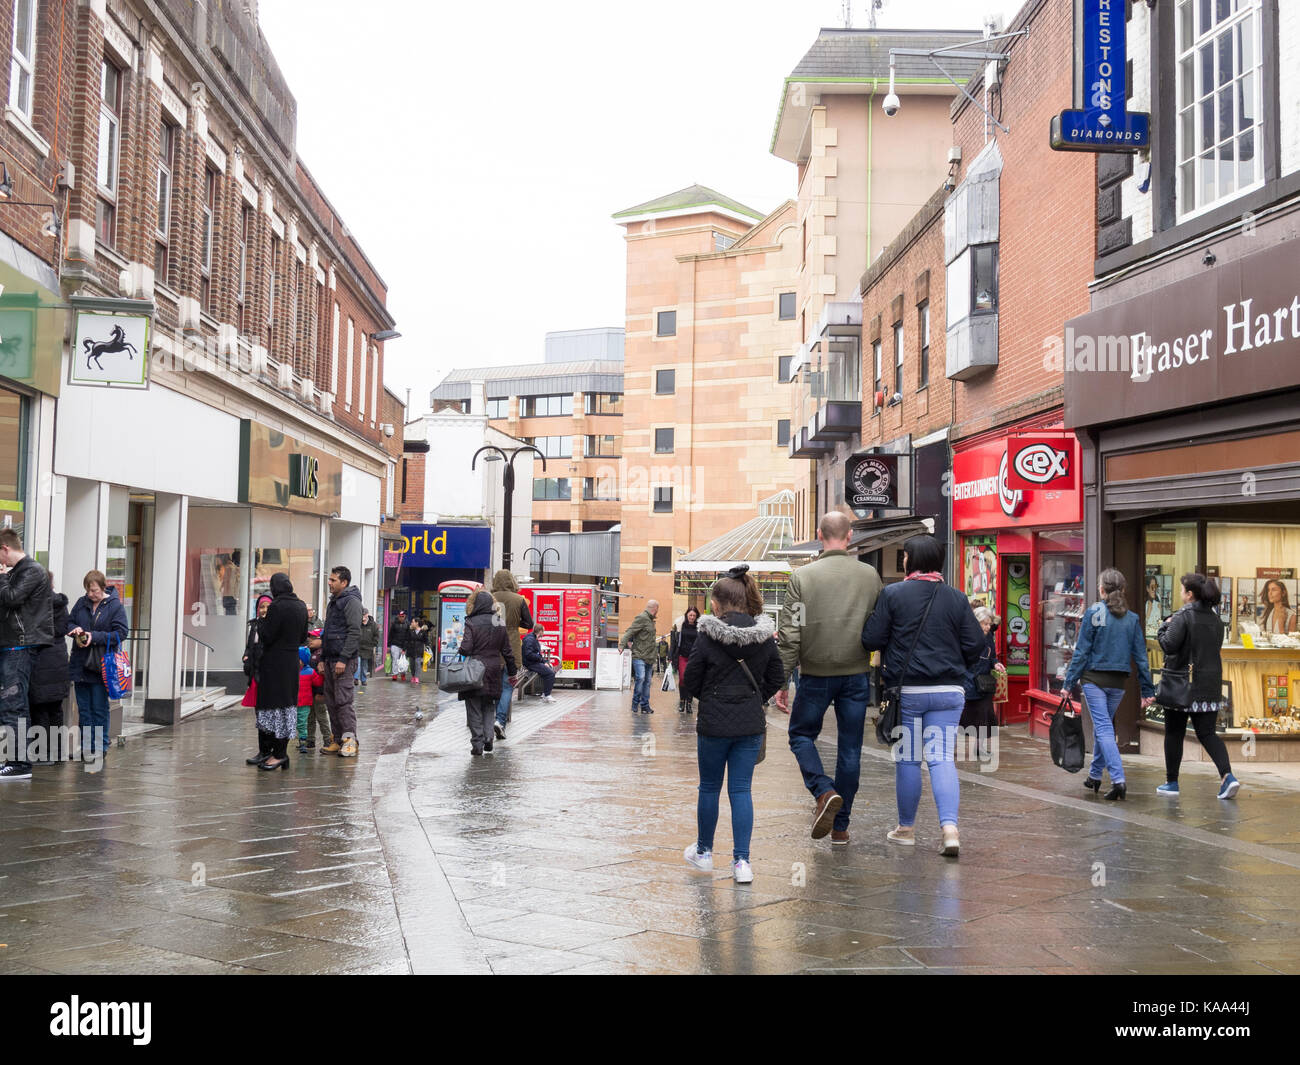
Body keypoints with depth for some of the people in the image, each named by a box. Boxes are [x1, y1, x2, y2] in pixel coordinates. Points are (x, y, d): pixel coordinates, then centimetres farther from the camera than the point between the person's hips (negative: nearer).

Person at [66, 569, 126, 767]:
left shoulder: (115, 606, -6)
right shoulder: (81, 603, 7)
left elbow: (121, 633, -10)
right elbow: (68, 622, 16)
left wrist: (95, 637, -17)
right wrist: (75, 629, -7)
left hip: (101, 667, -4)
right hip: (80, 665, 4)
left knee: (99, 709, 1)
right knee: (83, 708, 9)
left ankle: (100, 746, 9)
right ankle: (85, 746, 17)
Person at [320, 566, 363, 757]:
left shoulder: (352, 602, -10)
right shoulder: (333, 602, 20)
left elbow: (354, 633, -17)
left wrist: (343, 659, -21)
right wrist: (323, 658, 20)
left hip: (344, 660, -9)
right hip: (331, 659, 9)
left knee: (343, 700, -10)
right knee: (331, 701, 9)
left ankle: (350, 740, -7)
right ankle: (337, 740, 14)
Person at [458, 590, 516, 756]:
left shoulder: (472, 623, -11)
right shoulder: (499, 624, 4)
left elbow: (466, 649, -17)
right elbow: (507, 650, 9)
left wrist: (461, 646, 7)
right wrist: (512, 672, 17)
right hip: (493, 671, 4)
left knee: (474, 709, 4)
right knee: (489, 707, 17)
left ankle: (477, 744, 1)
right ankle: (488, 737, 2)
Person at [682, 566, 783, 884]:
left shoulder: (707, 636, -13)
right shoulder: (764, 636, -2)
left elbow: (690, 682, -6)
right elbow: (776, 678, 7)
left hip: (713, 724, -3)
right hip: (751, 724, 3)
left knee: (709, 788, 13)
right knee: (741, 790, 8)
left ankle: (704, 852, 28)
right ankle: (741, 861, 4)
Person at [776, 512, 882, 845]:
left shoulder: (802, 576, -7)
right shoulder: (870, 576, 0)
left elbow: (790, 635, -9)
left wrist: (781, 682, -4)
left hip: (816, 674, -2)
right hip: (856, 675, 2)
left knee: (801, 734, 18)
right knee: (850, 749, 10)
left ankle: (824, 792, -6)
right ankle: (840, 826, 15)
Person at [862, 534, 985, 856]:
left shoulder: (892, 594, -6)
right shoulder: (957, 598, 3)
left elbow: (871, 639, -6)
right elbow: (977, 644, 3)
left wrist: (890, 655, 15)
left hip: (907, 690, -2)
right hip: (949, 691, 2)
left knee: (907, 759, 9)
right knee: (942, 758, 3)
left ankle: (906, 828, 22)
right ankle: (949, 827, -12)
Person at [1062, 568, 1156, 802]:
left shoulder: (1093, 613, -8)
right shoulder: (1132, 618, 4)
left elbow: (1081, 651, -9)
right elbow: (1141, 656, 5)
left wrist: (1069, 682, -5)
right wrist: (1147, 690, 9)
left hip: (1094, 679, -5)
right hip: (1119, 682, 5)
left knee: (1103, 728, -6)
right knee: (1103, 726, 19)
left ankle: (1118, 779, -19)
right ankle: (1094, 776, 30)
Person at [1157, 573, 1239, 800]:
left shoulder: (1183, 617, -13)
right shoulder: (1215, 619, 10)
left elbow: (1169, 645, -21)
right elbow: (1215, 647, 16)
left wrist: (1165, 627, -4)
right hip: (1210, 685, 6)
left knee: (1174, 733, 7)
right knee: (1207, 733, 7)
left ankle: (1171, 782, 13)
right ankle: (1227, 775, -12)